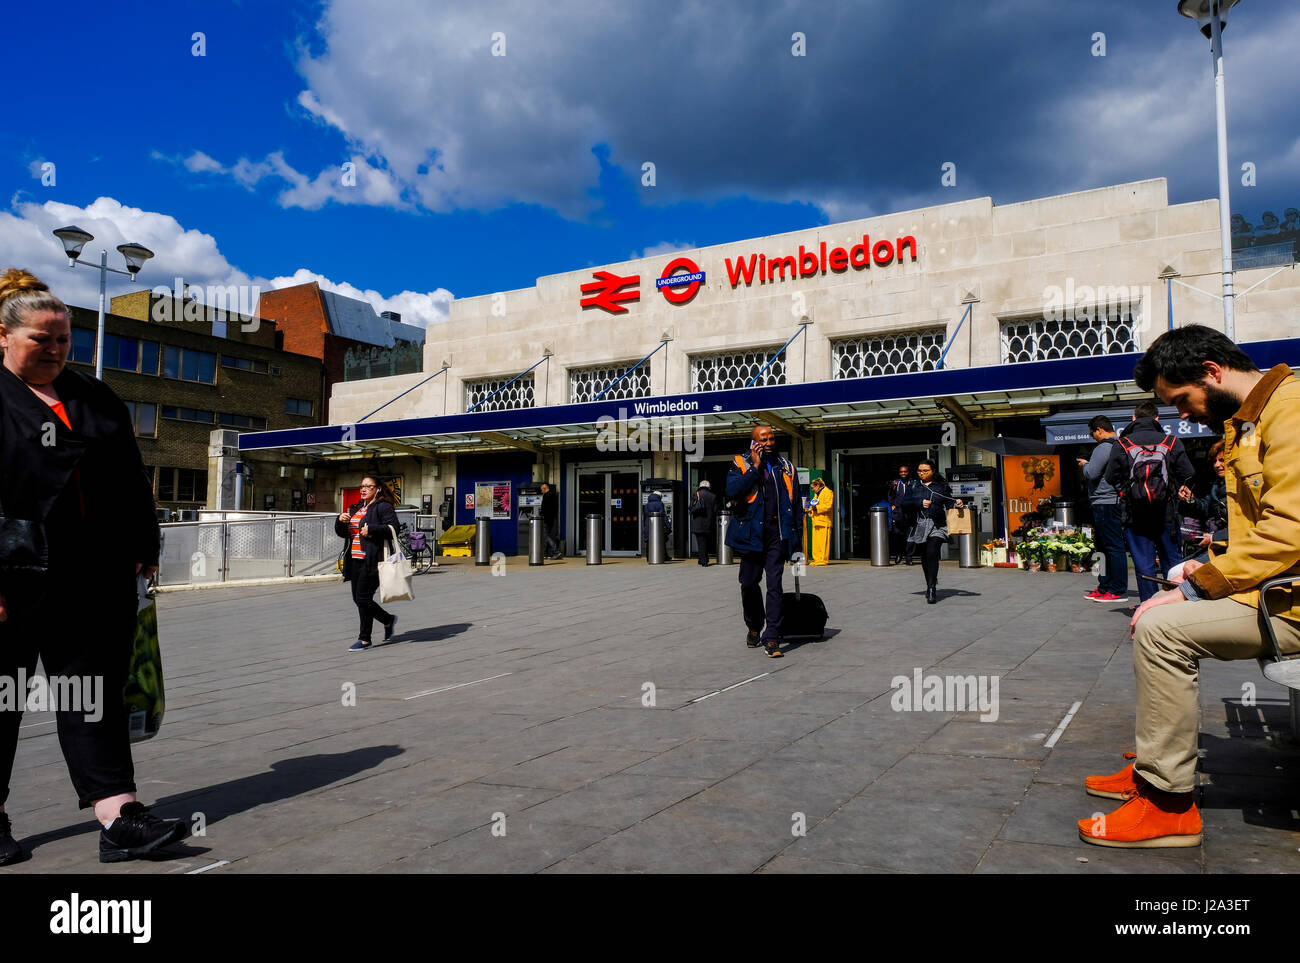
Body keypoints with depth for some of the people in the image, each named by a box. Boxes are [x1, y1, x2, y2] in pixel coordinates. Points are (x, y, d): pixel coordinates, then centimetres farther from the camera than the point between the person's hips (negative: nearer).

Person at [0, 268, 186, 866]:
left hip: (96, 580, 4)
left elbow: (132, 480, 15)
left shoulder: (95, 398, 15)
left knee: (95, 692, 3)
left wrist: (143, 547, 8)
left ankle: (117, 817, 2)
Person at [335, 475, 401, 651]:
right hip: (356, 560, 9)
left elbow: (393, 529, -16)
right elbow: (342, 533, 21)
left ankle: (364, 639, 2)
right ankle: (388, 620, 31)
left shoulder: (383, 507, -4)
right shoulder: (356, 509, 21)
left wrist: (371, 529, -22)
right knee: (358, 599, 10)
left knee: (363, 598, -9)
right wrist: (340, 520, 1)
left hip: (372, 560, -9)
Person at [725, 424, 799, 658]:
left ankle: (771, 638, -3)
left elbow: (794, 503, 14)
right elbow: (732, 492, -16)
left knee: (774, 585, -5)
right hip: (751, 533, -1)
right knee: (749, 583, 9)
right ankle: (754, 626, 33)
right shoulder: (740, 464, 3)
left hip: (777, 535, 1)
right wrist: (755, 468, -14)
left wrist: (796, 537, 9)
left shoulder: (785, 466, 11)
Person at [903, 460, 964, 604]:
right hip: (920, 525, 3)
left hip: (937, 526, -3)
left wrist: (957, 504, -14)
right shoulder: (914, 486, 12)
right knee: (924, 557, 9)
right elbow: (906, 503, 6)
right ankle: (930, 587, 24)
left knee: (932, 553, -17)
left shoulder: (942, 486, 8)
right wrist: (920, 503, -9)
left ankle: (932, 588, -18)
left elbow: (948, 502, 7)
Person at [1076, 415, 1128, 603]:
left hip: (1105, 503, -10)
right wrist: (1089, 464, 19)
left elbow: (1091, 474, -19)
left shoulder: (1103, 448, -14)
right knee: (1104, 547, 15)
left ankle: (1118, 590, -5)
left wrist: (1085, 464, 1)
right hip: (1116, 501, 10)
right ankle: (1104, 587, 20)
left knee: (1113, 546, -7)